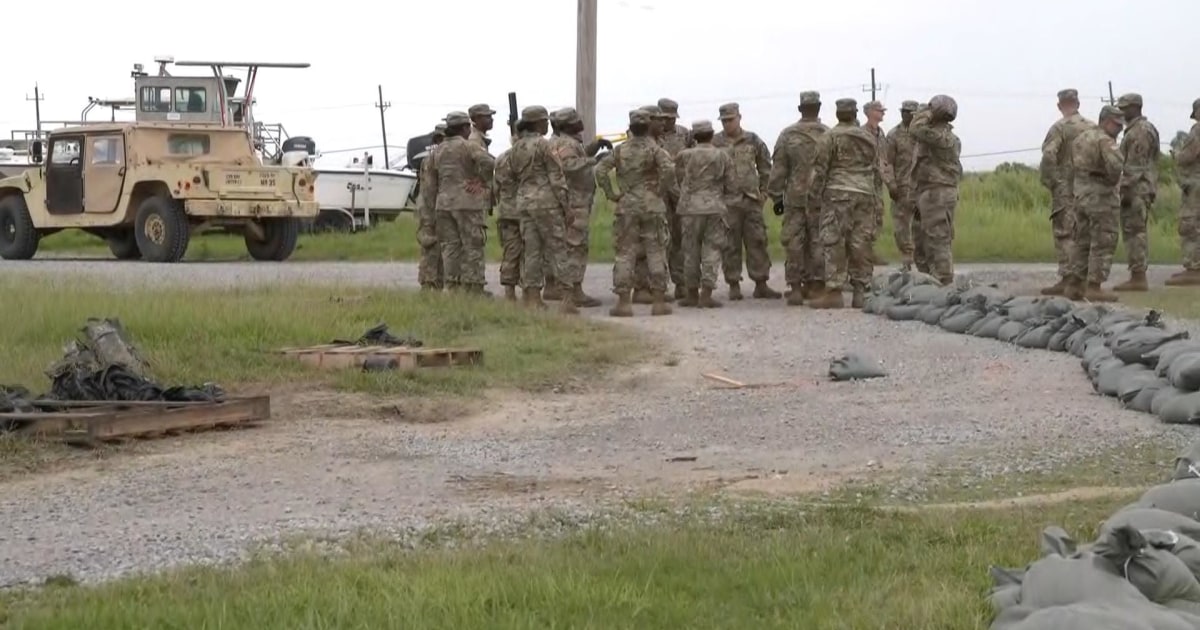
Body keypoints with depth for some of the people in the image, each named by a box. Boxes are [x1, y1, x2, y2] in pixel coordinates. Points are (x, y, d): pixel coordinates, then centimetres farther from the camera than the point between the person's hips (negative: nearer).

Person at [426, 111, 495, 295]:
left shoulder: (438, 151, 15)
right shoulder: (468, 146, -6)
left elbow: (432, 184, 17)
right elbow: (488, 162, -24)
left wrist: (436, 203, 24)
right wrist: (484, 182, -8)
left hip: (444, 203, 6)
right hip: (467, 202, -6)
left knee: (450, 245, 8)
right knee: (472, 245, -3)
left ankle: (452, 284, 8)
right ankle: (473, 285, -6)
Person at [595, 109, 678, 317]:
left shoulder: (620, 151, 6)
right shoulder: (655, 149, -4)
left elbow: (600, 170, -2)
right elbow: (668, 168, -21)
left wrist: (611, 194, 3)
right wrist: (661, 190, -8)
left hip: (627, 206, 2)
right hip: (652, 206, -2)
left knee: (625, 253, 5)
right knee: (656, 252, 4)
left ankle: (624, 301, 1)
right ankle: (659, 301, 3)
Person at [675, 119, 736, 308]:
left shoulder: (684, 156, 1)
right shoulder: (723, 157, 3)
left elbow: (679, 180, 10)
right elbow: (731, 186, 5)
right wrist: (727, 204, 19)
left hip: (690, 207, 0)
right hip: (715, 207, 0)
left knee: (691, 252, 9)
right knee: (712, 251, 1)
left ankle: (692, 294, 16)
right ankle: (706, 294, -6)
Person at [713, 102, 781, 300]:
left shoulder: (752, 140, 8)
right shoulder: (715, 143, 2)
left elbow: (765, 168, 17)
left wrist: (763, 191, 10)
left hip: (752, 199, 2)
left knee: (757, 241, 2)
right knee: (730, 245, 0)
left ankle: (761, 284, 7)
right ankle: (734, 285, 7)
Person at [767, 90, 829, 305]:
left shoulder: (787, 135, 0)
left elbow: (778, 169, 1)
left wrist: (776, 197, 8)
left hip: (795, 197, 0)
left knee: (793, 243, 3)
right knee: (818, 243, 4)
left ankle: (795, 287, 1)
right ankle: (816, 286, 5)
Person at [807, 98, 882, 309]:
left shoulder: (830, 137, -3)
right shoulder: (870, 138, 14)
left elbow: (819, 169, -4)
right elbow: (877, 171, 17)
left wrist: (814, 196, 2)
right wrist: (873, 194, 24)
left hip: (838, 194, -5)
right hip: (865, 195, 5)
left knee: (833, 243, -5)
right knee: (861, 243, 5)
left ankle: (833, 291, -10)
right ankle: (861, 290, 5)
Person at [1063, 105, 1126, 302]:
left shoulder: (1081, 138, 13)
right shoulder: (1105, 141, -15)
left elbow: (1074, 167, 17)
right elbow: (1115, 164, -30)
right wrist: (1113, 178, -12)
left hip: (1082, 196, 9)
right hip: (1102, 196, -9)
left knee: (1083, 242, 15)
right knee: (1103, 243, -3)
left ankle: (1074, 286, 16)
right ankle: (1094, 287, -5)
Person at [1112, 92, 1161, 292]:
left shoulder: (1140, 131, -13)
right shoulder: (1139, 129, 20)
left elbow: (1135, 165, -20)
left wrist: (1126, 189, -21)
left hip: (1137, 190, -11)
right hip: (1139, 190, 11)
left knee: (1134, 232, -10)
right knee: (1135, 232, 11)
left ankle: (1138, 277, -11)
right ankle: (1138, 276, 12)